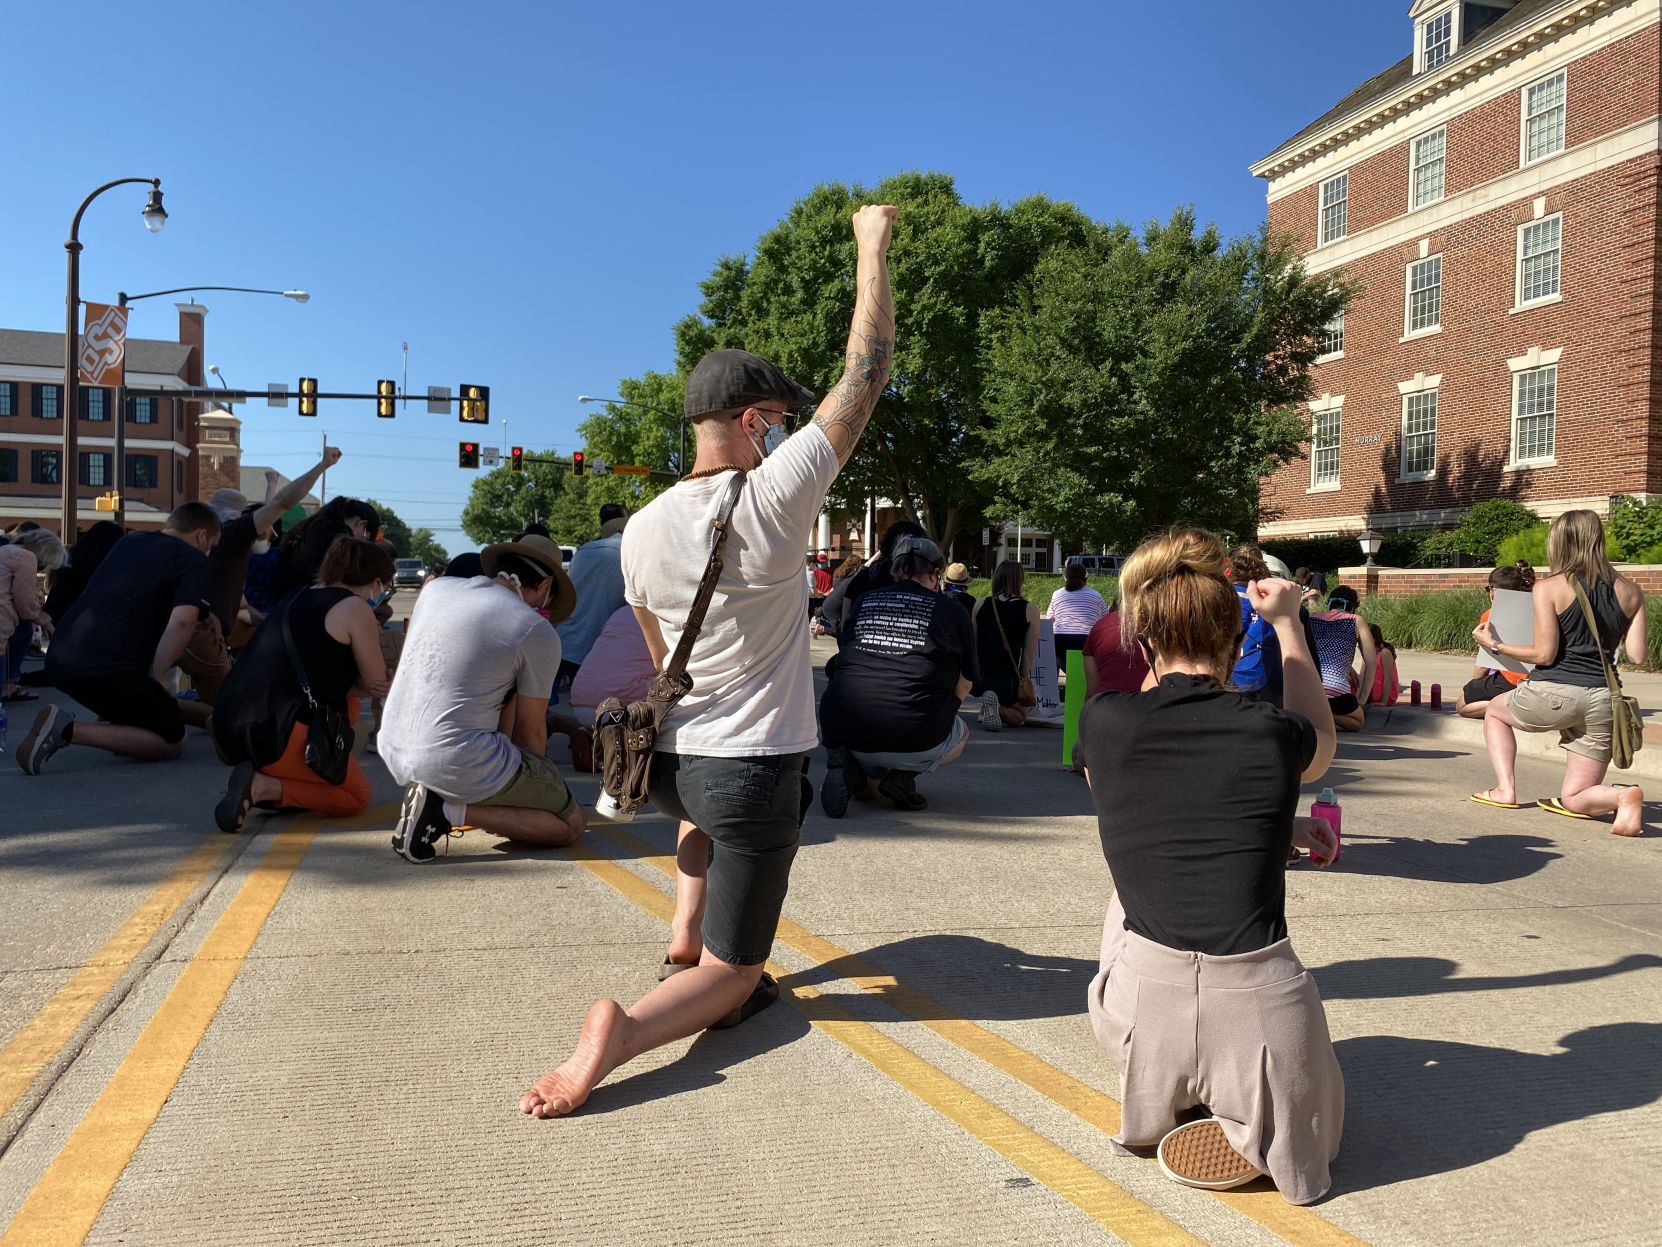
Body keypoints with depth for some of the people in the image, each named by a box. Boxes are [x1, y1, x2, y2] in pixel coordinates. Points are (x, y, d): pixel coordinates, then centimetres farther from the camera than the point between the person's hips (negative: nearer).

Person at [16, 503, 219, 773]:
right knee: (172, 742, 5)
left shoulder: (128, 542, 21)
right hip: (106, 668, -9)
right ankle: (68, 730, -10)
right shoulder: (194, 560, -1)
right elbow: (182, 621, -18)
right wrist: (156, 676, -8)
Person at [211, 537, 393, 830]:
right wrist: (370, 638, 13)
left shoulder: (299, 597, 20)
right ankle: (264, 787, -11)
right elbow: (377, 685, 1)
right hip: (276, 736, -8)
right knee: (357, 797, 10)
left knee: (347, 703, 25)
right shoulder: (355, 608, -4)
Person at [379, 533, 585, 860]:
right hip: (457, 765, -8)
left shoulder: (436, 588, 8)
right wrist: (537, 782, 20)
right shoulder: (538, 634, -8)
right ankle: (448, 810, -8)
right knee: (571, 824, 7)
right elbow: (531, 731, 2)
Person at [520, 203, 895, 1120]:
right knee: (732, 974, 6)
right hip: (757, 770, -5)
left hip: (669, 762, 6)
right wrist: (873, 247, 1)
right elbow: (866, 370, -10)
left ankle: (684, 930, 29)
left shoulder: (642, 530, -2)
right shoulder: (774, 499, -17)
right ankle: (626, 1030, -23)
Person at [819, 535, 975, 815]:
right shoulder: (953, 613, 5)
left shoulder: (863, 603, 14)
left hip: (842, 730, 3)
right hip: (913, 738, -3)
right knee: (960, 734, 30)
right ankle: (902, 775, 2)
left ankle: (852, 766, 3)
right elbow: (964, 685, 9)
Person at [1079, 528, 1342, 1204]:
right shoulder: (1272, 733, -6)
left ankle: (1165, 1099, 24)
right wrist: (1287, 623, 26)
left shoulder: (1102, 721, -5)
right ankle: (1240, 1126, 1)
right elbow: (1319, 746, 22)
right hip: (1257, 1008, 0)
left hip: (1145, 1008, 1)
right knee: (1313, 1124, 34)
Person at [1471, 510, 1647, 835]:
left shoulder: (1548, 588, -6)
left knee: (1494, 711, 31)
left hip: (1554, 694, -4)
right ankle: (1622, 795, -19)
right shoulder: (1630, 592, 6)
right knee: (1575, 800, 14)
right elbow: (1638, 655, 3)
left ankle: (1505, 789, 14)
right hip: (1601, 700, 4)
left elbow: (1544, 654, -11)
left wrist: (1494, 645, 2)